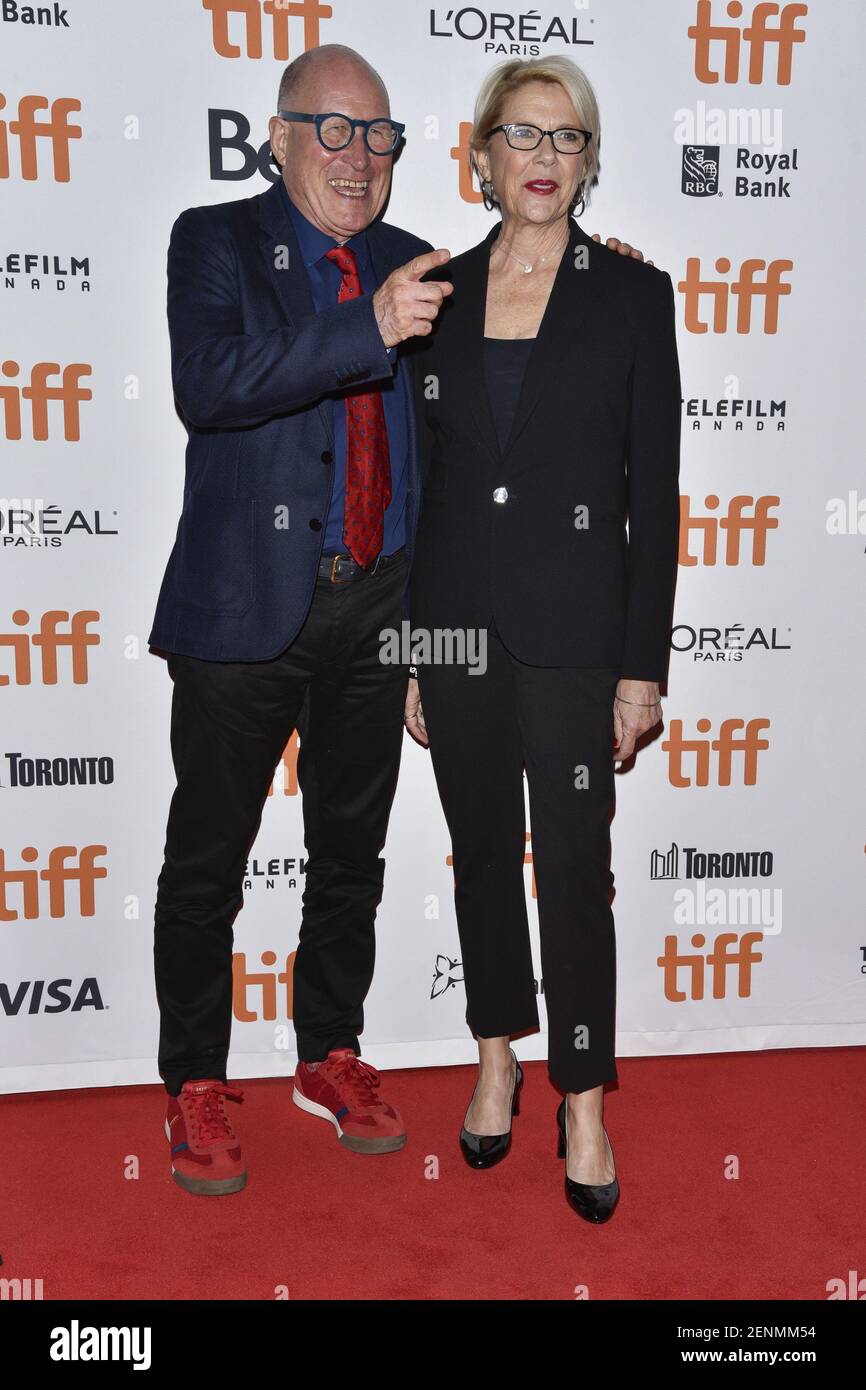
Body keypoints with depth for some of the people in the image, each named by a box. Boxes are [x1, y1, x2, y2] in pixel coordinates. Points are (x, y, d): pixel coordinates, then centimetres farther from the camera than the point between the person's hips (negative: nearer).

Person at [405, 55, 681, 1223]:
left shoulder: (633, 294, -1)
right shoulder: (441, 291, 7)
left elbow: (654, 489, -3)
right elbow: (423, 476, 8)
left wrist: (644, 665, -7)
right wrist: (407, 651, 7)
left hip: (572, 624, -3)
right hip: (455, 618, 3)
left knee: (574, 867, 0)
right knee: (482, 851, 14)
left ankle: (584, 1105, 18)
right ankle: (497, 1062, 33)